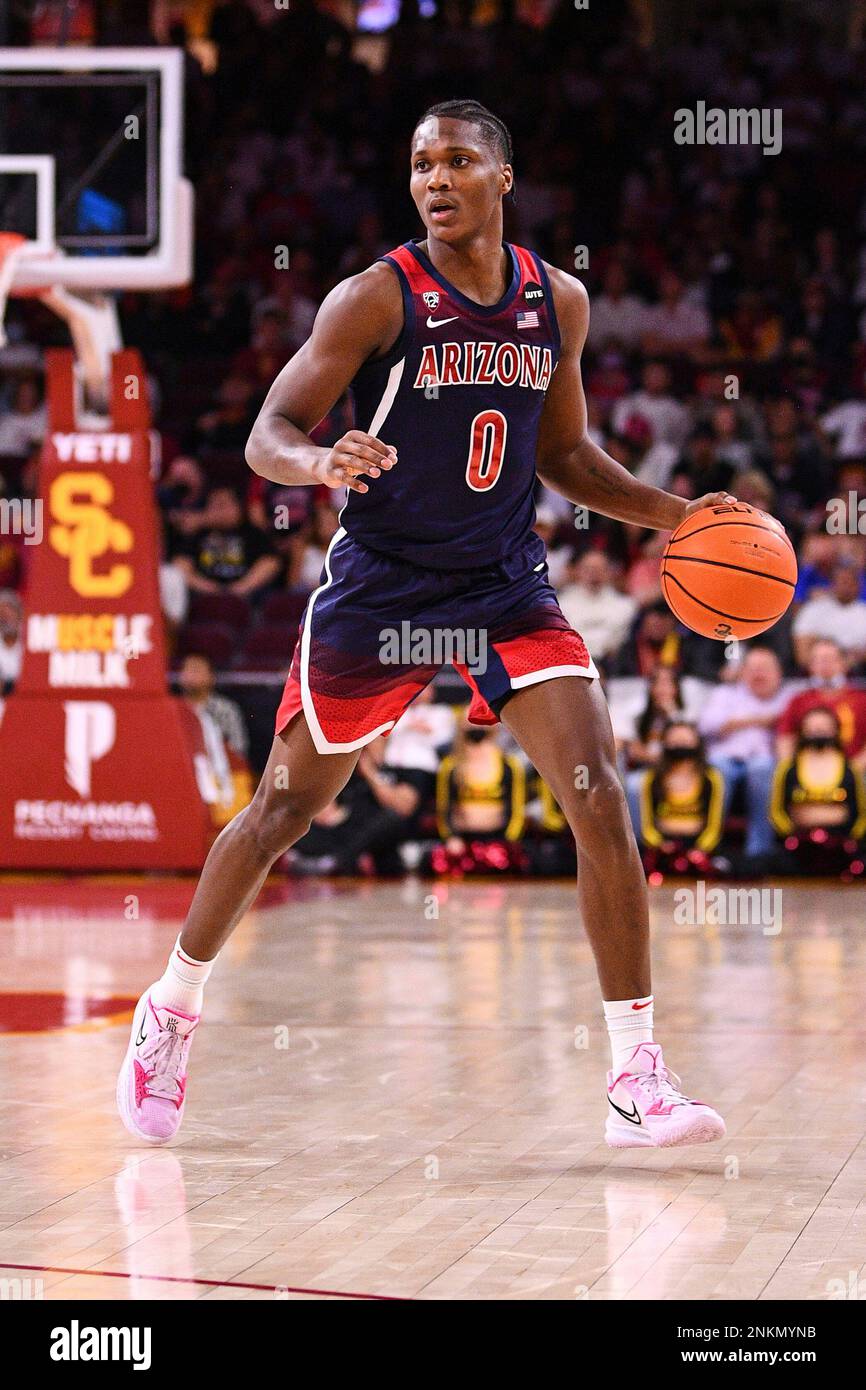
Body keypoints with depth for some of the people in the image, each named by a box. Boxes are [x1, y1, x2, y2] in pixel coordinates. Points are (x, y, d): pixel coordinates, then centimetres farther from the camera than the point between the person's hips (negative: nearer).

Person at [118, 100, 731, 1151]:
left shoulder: (558, 301, 3)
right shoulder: (377, 297, -11)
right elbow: (267, 436, -13)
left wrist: (672, 515, 3)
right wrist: (322, 461, -36)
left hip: (505, 583, 3)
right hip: (378, 585, -3)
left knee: (598, 797, -13)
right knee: (285, 807, 8)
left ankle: (637, 1082, -7)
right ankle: (172, 1009, 32)